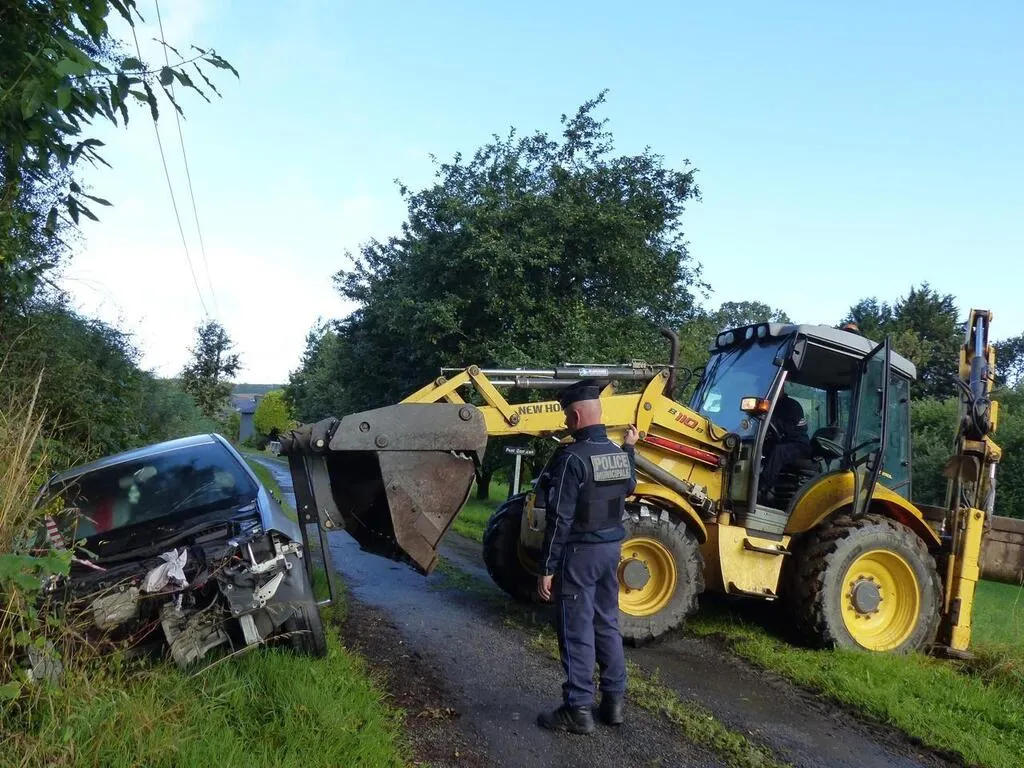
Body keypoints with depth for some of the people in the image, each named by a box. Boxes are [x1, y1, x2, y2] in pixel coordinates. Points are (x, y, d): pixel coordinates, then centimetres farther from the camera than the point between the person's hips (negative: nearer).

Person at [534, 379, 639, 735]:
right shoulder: (618, 454, 4)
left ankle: (578, 710, 9)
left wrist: (547, 568, -16)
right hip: (611, 547, 8)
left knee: (577, 631, 1)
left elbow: (560, 520, -21)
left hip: (579, 552, -8)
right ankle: (614, 700, 26)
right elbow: (629, 487, 27)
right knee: (607, 624, 17)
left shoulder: (572, 458, -20)